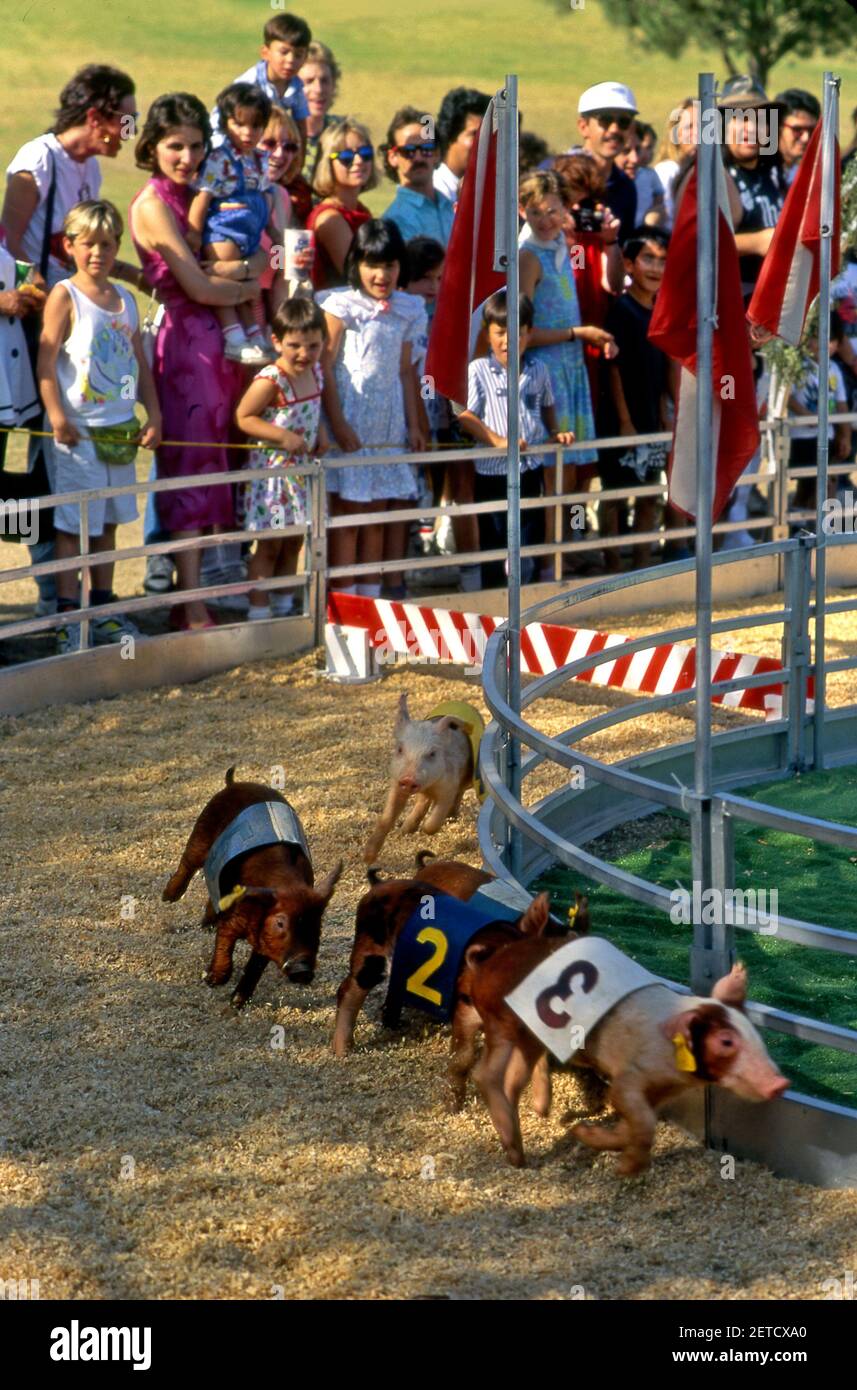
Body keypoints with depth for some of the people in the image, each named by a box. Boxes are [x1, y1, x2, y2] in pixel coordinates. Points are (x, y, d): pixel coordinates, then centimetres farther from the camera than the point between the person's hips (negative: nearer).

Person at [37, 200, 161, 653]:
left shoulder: (124, 300, 12)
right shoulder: (64, 296, -7)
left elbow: (140, 362, 17)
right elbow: (46, 360, -13)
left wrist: (153, 415, 9)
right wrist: (57, 416, -22)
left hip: (120, 430, 7)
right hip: (79, 432, -7)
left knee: (108, 521, 14)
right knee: (72, 525, -4)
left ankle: (103, 609, 24)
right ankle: (67, 618, -1)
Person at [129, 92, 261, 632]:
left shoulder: (197, 195, 15)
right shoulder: (155, 203, -9)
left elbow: (263, 254, 13)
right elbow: (198, 287, -13)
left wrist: (234, 269, -7)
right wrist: (248, 288, 1)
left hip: (222, 339, 8)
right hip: (186, 340, -8)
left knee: (209, 469, 8)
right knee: (192, 469, -7)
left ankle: (194, 596, 13)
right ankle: (193, 608, -7)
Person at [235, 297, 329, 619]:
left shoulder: (315, 371, 2)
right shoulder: (270, 381, -21)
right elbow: (244, 417, -18)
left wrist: (319, 434, 0)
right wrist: (283, 437, -25)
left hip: (302, 469, 7)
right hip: (271, 469, -7)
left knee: (293, 543, 16)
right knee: (269, 545, -2)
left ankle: (283, 606, 28)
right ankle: (259, 612, 5)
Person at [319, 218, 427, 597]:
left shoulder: (407, 311, 11)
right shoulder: (341, 305, -5)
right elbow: (325, 366, -8)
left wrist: (413, 425, 11)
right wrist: (336, 423, -15)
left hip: (389, 420, 5)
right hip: (350, 415, -5)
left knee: (379, 512, 6)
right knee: (347, 509, -6)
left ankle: (369, 594, 12)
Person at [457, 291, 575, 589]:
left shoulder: (538, 370, 6)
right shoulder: (479, 370, -7)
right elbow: (466, 417, -11)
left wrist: (555, 432, 5)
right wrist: (498, 440, -22)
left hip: (531, 468, 4)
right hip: (493, 472, -4)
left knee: (528, 544, 10)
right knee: (494, 545, 4)